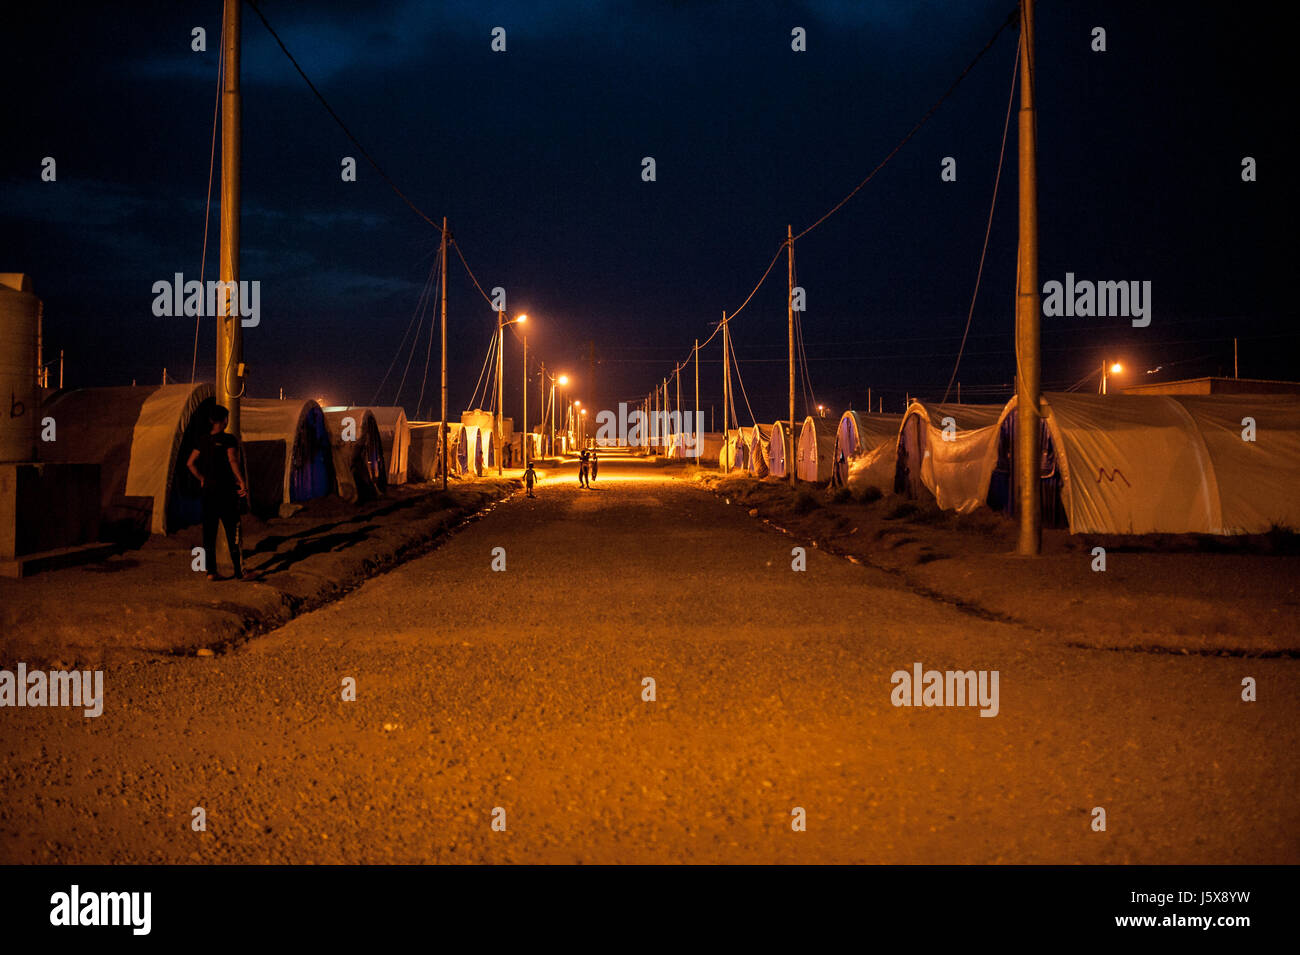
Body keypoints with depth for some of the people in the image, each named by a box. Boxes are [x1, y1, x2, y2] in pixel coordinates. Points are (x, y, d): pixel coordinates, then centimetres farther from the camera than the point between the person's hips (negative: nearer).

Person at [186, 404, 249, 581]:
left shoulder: (204, 440, 9)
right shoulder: (228, 439, -9)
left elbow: (190, 463, 10)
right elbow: (233, 461, -22)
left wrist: (202, 479, 16)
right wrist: (242, 482, -22)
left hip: (208, 490, 5)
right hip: (226, 491, -5)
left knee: (209, 532, 9)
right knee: (233, 533, 0)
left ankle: (210, 571, 9)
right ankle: (239, 571, 2)